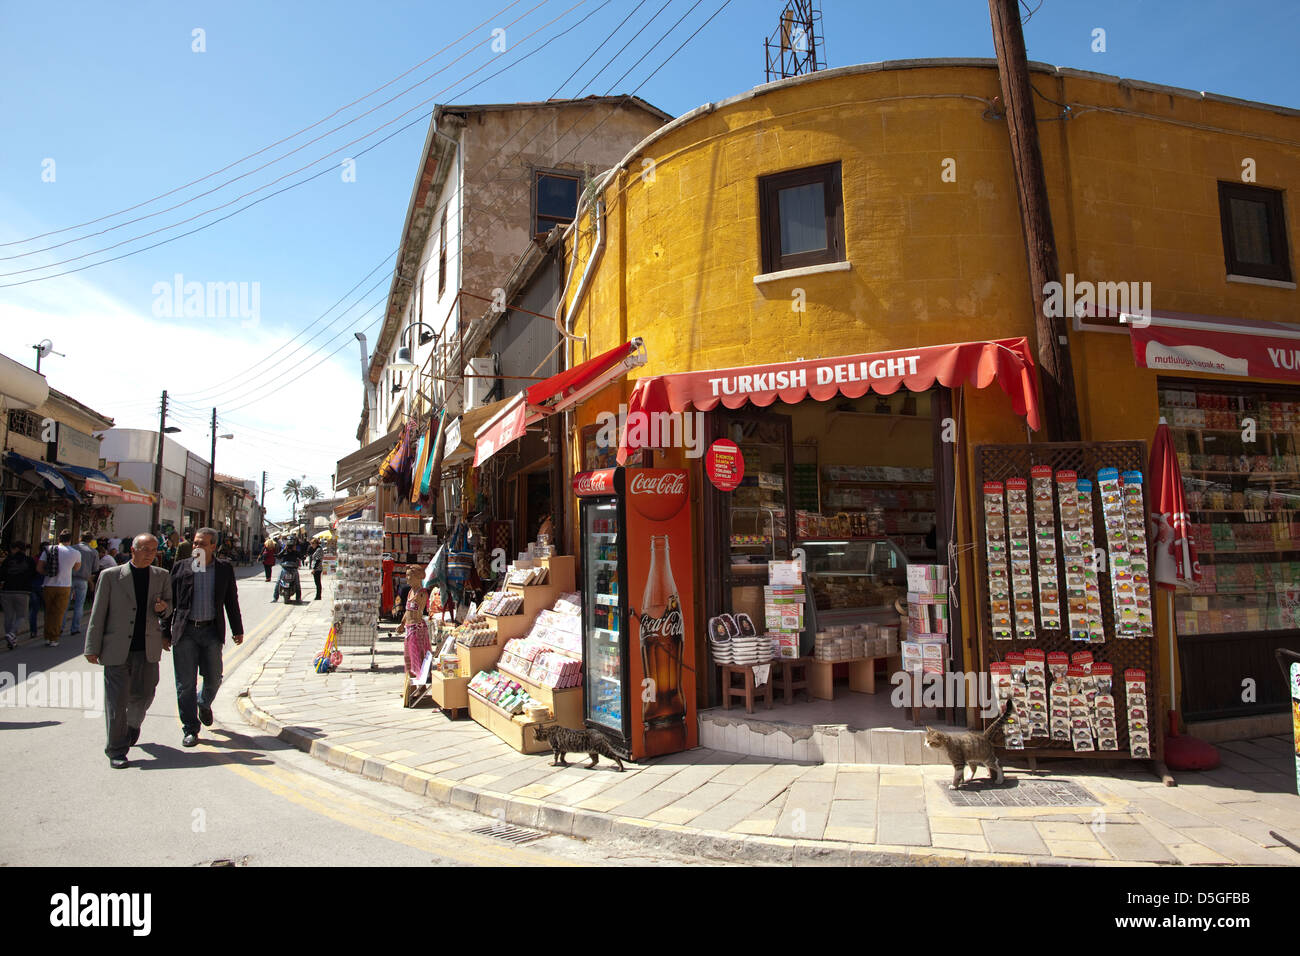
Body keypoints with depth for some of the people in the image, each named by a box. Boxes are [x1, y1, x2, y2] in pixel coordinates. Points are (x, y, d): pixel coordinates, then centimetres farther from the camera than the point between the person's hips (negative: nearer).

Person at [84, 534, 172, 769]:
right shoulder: (110, 576, 0)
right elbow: (98, 614, 2)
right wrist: (93, 648, -1)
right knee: (116, 701, 0)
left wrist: (163, 608, -5)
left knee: (143, 695, 8)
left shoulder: (161, 576, 8)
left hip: (148, 649, 3)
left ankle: (133, 724, 40)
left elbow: (167, 605, 20)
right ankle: (117, 750, 11)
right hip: (117, 649, -2)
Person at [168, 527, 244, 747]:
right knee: (186, 683, 1)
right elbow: (170, 600, 7)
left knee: (213, 679, 7)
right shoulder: (181, 568, 3)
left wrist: (237, 630, 11)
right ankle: (190, 729, 12)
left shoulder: (224, 569, 4)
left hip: (211, 631, 1)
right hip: (184, 631, 0)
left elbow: (231, 601, 10)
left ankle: (204, 704, 40)